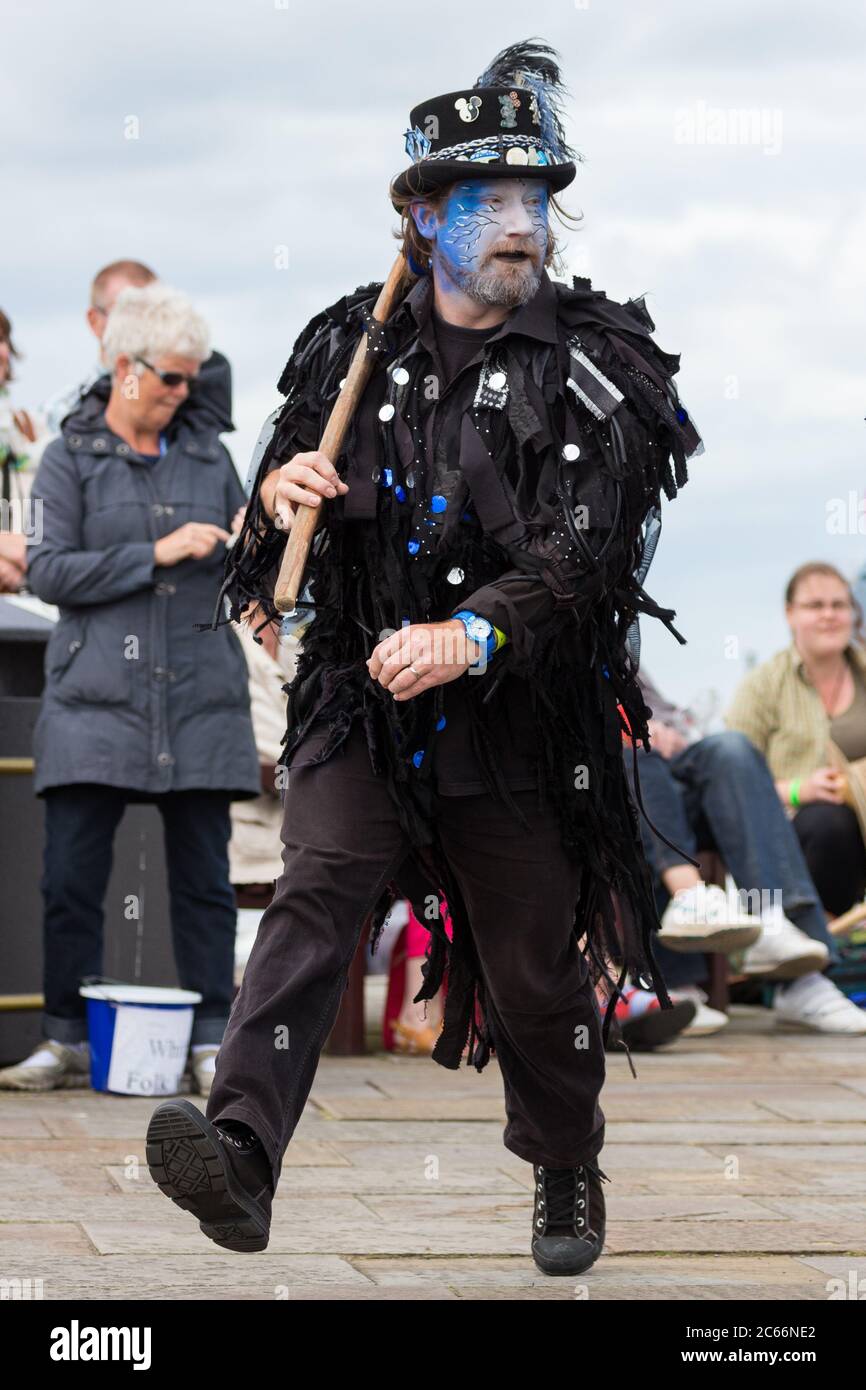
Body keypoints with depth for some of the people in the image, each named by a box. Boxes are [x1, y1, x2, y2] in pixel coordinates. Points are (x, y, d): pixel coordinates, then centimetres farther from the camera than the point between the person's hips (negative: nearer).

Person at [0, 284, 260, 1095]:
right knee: (71, 876, -4)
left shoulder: (208, 456, 15)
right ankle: (66, 1041, 6)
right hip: (96, 698, -2)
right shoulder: (69, 459, 5)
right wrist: (157, 553, -12)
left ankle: (211, 1044, 7)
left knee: (203, 877, 2)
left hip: (199, 700, 2)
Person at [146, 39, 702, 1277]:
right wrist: (279, 495, -8)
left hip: (518, 722, -2)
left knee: (535, 973, 9)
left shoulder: (589, 370, -5)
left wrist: (470, 637, -32)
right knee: (314, 894, -19)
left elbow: (582, 555, -17)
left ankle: (569, 1175, 33)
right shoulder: (350, 347, 7)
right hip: (361, 703, 2)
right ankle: (241, 1155, -32)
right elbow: (273, 556, 17)